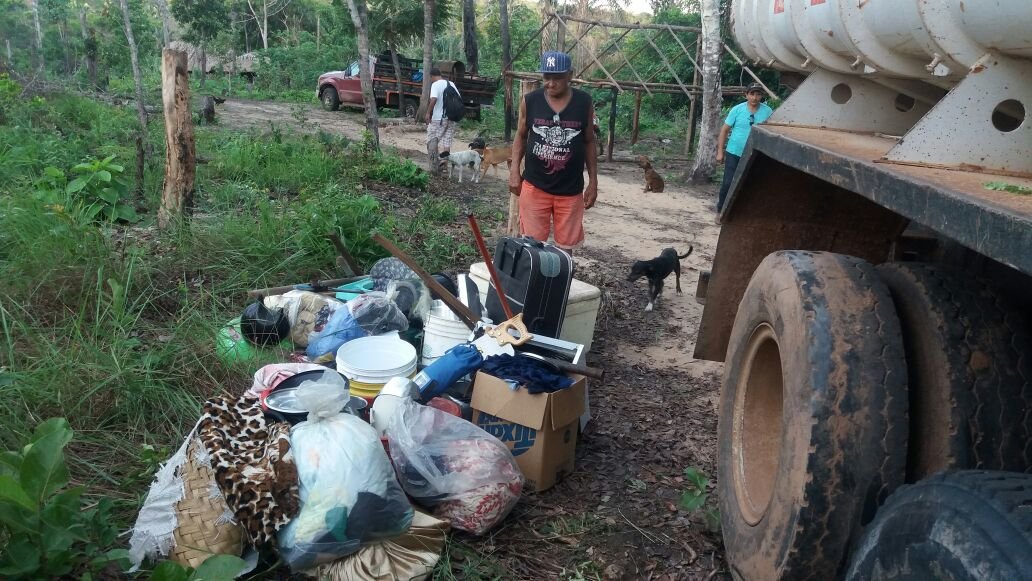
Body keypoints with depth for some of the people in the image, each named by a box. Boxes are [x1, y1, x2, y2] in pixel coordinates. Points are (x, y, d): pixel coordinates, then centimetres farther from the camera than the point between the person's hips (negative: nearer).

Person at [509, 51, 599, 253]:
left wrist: (593, 182, 4)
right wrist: (514, 171, -2)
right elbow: (521, 136, 8)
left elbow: (589, 142, 5)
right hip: (534, 185, 0)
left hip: (570, 189, 0)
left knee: (566, 245, 8)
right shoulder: (529, 101, -4)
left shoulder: (584, 103, -4)